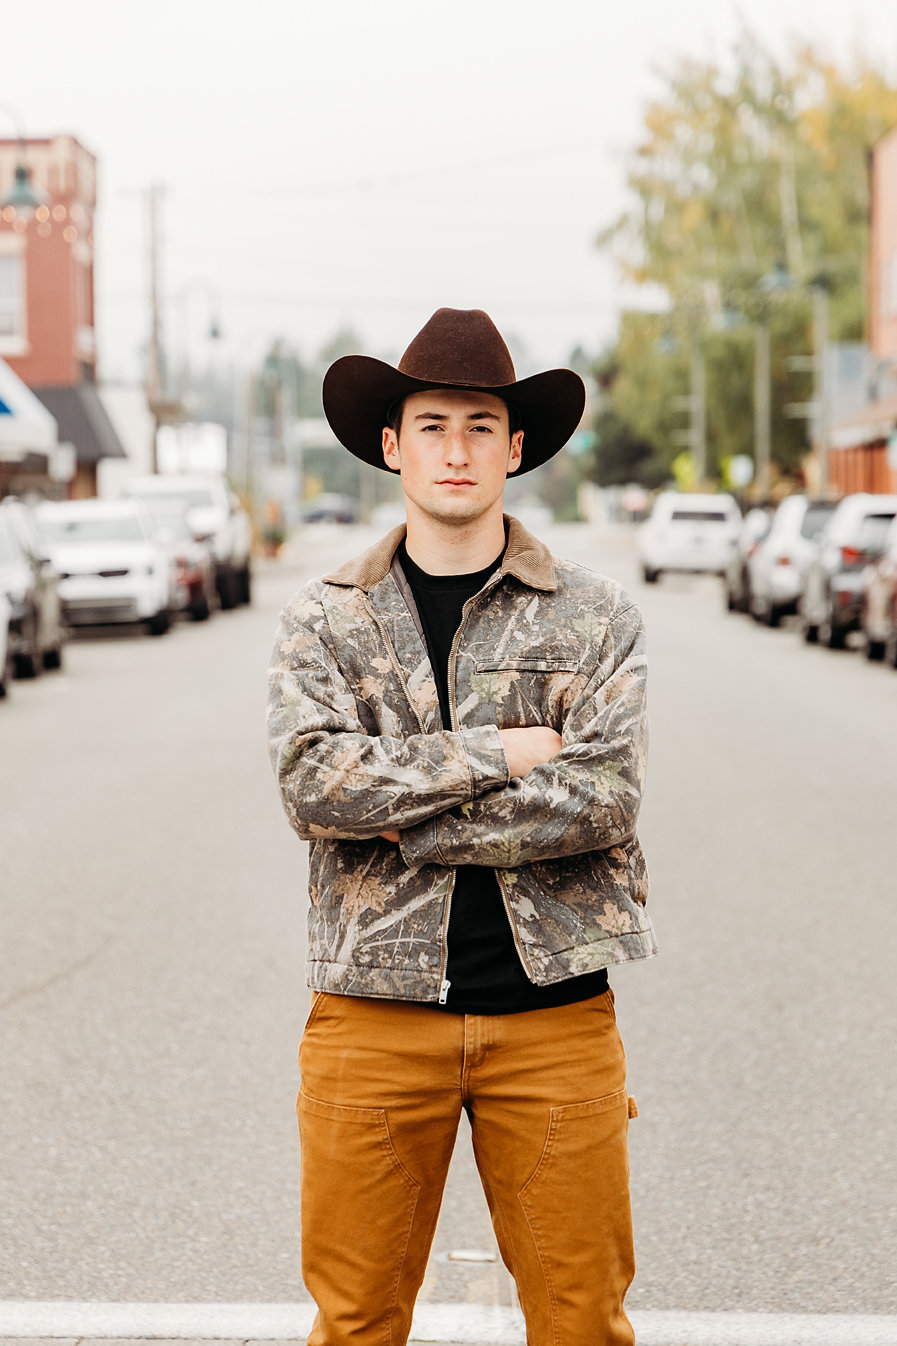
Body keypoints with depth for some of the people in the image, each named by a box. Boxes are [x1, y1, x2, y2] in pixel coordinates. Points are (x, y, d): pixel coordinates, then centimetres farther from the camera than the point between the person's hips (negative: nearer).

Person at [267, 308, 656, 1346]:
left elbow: (604, 798, -10)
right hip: (375, 1003, 1)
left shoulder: (594, 617, 4)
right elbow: (312, 782, -10)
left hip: (552, 1005, 0)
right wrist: (501, 753, -12)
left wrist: (404, 821, -10)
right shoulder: (323, 620, 6)